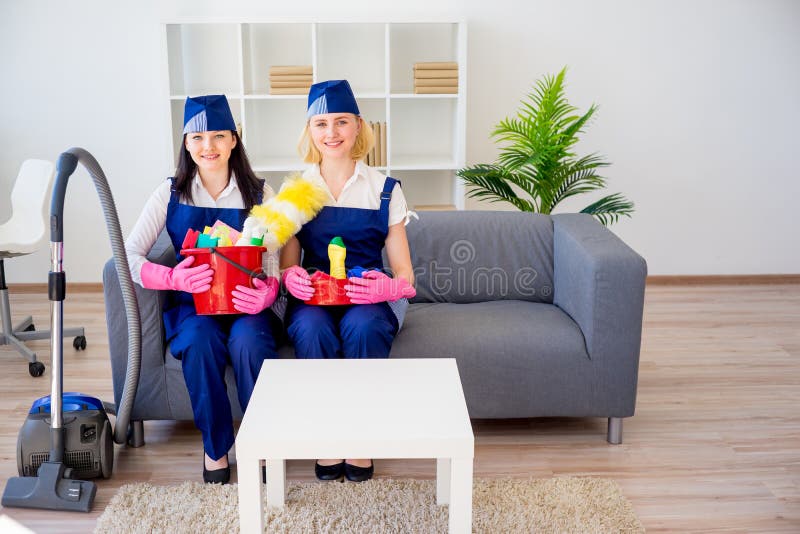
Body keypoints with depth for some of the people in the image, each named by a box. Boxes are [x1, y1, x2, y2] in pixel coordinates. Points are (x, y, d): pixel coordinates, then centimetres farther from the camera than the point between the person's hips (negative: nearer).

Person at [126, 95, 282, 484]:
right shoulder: (170, 194, 3)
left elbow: (274, 263, -3)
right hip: (193, 305, 1)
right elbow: (128, 254, -6)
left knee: (248, 341, -33)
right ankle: (215, 447, -12)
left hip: (247, 304, 0)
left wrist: (267, 293, -27)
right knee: (201, 341, -33)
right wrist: (173, 278, -26)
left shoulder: (259, 194, 3)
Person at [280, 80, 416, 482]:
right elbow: (286, 265, 6)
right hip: (312, 298, 1)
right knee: (312, 328, -33)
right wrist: (290, 278, -20)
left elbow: (405, 274, 1)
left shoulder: (385, 189, 4)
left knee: (361, 325, -34)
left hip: (369, 300, 0)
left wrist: (391, 286, -24)